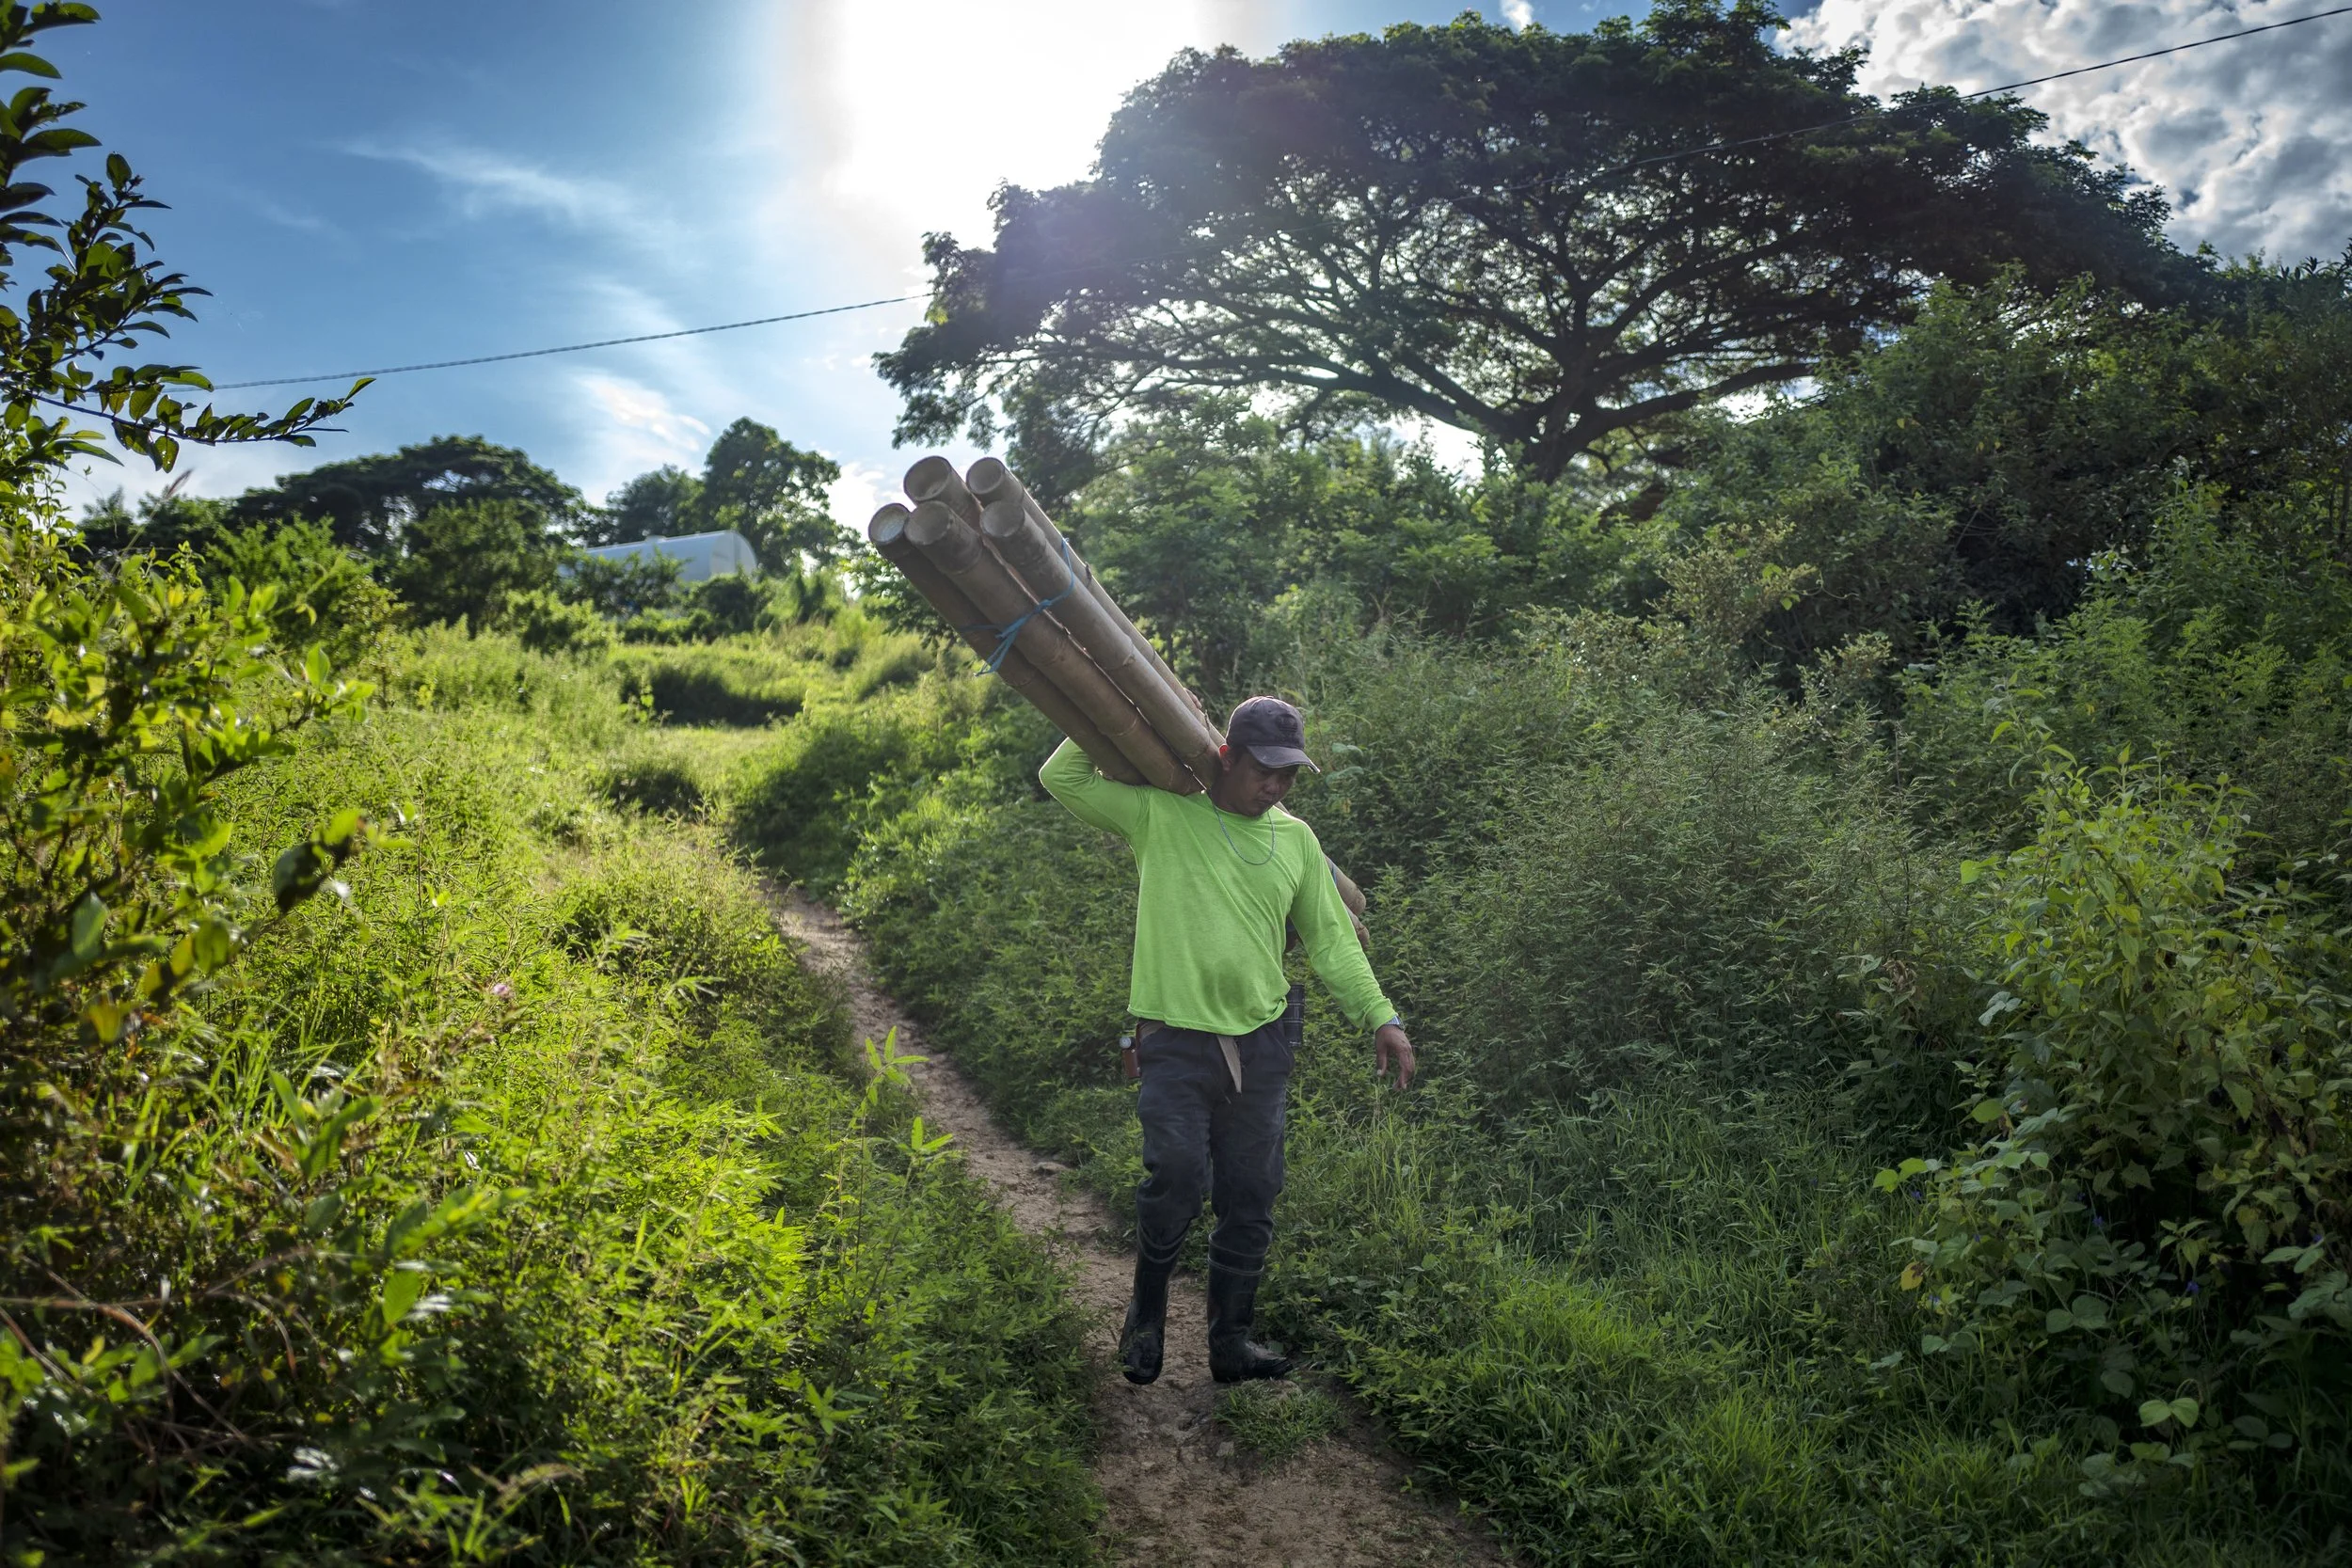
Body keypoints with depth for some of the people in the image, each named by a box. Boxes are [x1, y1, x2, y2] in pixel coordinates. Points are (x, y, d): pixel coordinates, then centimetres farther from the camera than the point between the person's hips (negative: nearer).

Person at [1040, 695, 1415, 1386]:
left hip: (1262, 1044, 4)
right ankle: (1146, 1314, 14)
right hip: (1178, 1041, -4)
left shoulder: (1296, 839, 11)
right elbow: (1061, 778, -3)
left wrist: (1380, 1016, 11)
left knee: (1251, 1199, 8)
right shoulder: (1160, 816, -1)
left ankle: (1230, 1340, 24)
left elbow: (1330, 939, 17)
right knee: (1176, 1180, -14)